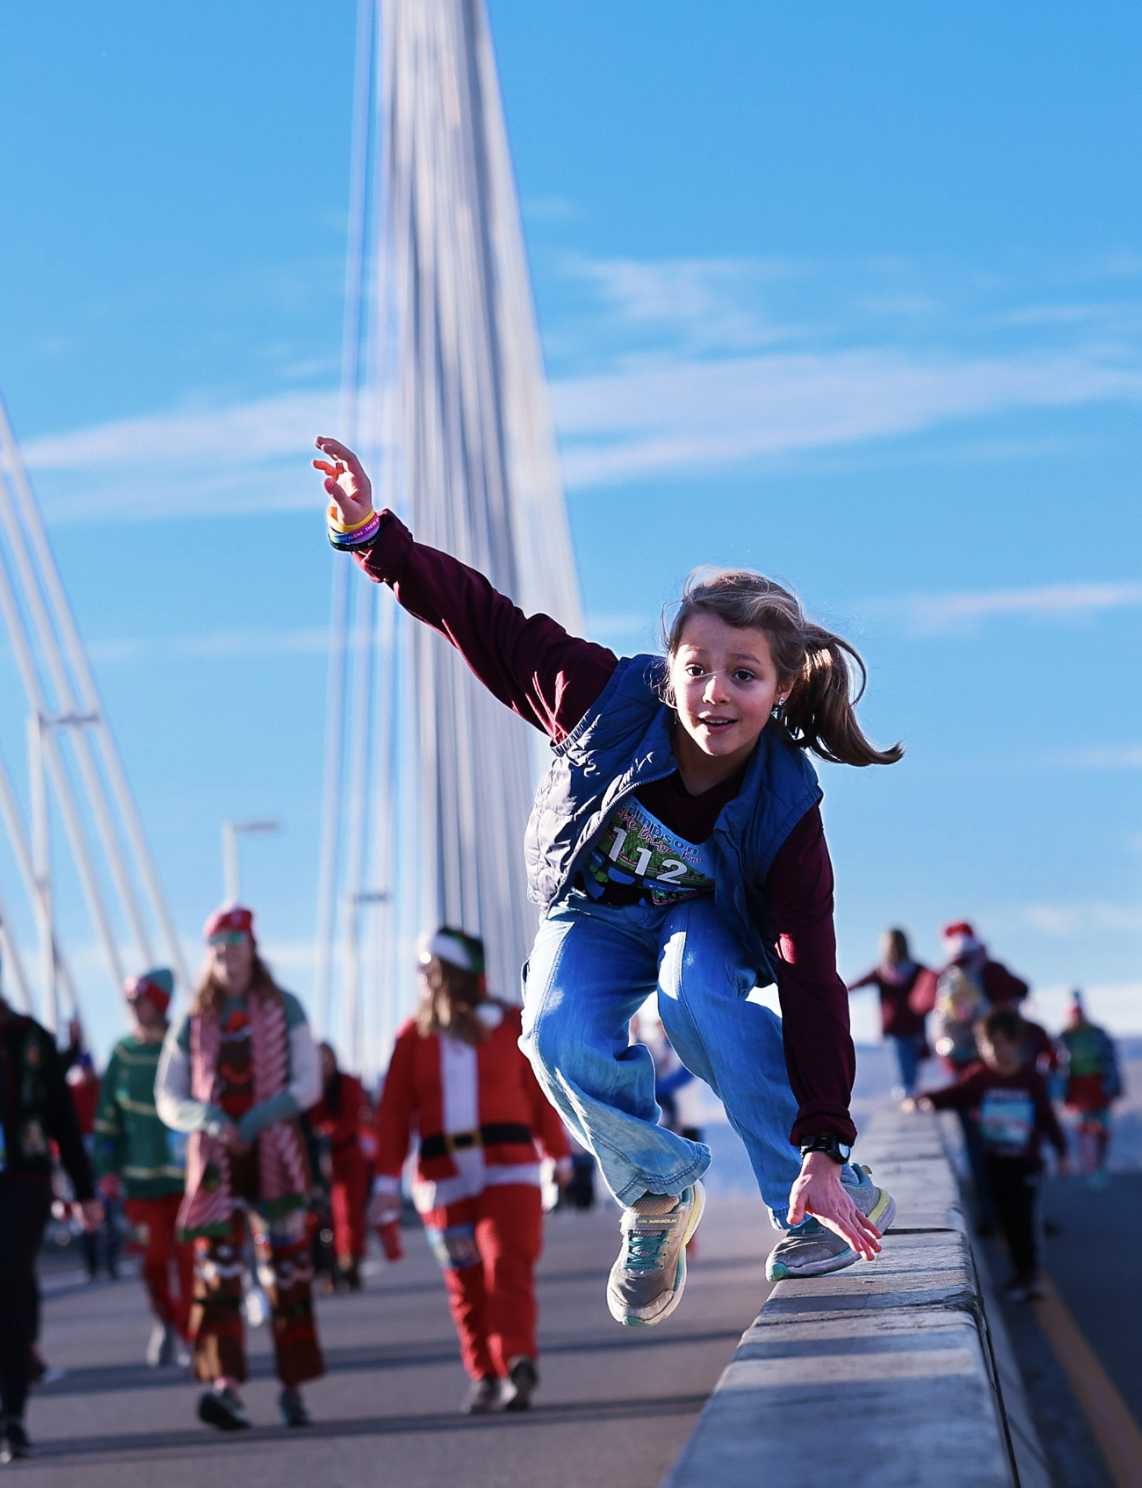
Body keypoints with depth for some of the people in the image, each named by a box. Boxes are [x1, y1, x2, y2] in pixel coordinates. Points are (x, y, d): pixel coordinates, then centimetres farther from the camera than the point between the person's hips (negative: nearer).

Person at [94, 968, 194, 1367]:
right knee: (154, 1259, -1)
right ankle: (165, 1321, 24)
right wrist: (107, 1168, 5)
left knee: (189, 1260, -5)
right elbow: (107, 1117, 11)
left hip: (187, 1177, -2)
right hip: (140, 1180, 2)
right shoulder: (123, 1054, 6)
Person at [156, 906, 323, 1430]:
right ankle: (226, 1386, -25)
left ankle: (292, 1386, 8)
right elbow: (168, 1100, 8)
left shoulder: (283, 1009, 7)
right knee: (216, 1263, -15)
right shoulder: (193, 1024, 10)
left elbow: (308, 1082, 1)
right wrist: (208, 1118, -12)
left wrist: (261, 1117, -14)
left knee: (286, 1265, 0)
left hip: (274, 1152, 0)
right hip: (215, 1157, 0)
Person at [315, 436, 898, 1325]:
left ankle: (823, 1202, -19)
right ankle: (658, 1196, 0)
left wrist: (822, 1150, -43)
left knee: (700, 1000, -36)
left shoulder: (783, 813, -33)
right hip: (596, 911, 2)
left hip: (708, 919, -2)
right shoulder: (609, 701, -31)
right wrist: (372, 536, -34)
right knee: (562, 1038, -27)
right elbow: (487, 621, -21)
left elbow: (811, 982, -37)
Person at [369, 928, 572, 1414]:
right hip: (443, 1177, 2)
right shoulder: (414, 1037, 7)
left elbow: (540, 1095, 10)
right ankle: (485, 1379, 11)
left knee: (509, 1268, -15)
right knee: (466, 1283, 4)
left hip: (508, 1169, -2)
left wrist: (559, 1157, 16)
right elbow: (394, 1112, 5)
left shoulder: (511, 1026, 3)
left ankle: (517, 1365, -25)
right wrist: (387, 1182, 0)